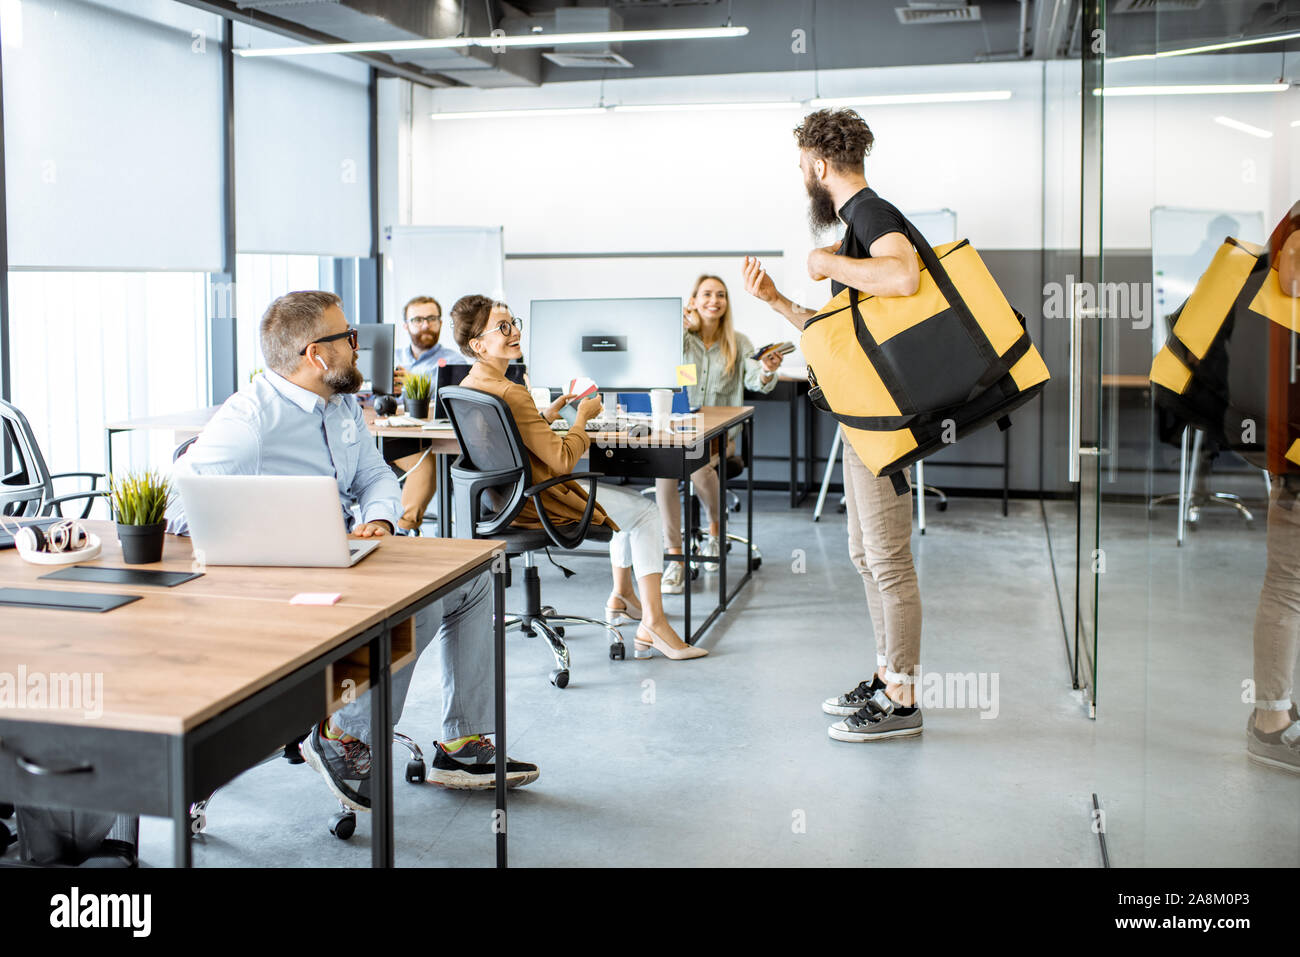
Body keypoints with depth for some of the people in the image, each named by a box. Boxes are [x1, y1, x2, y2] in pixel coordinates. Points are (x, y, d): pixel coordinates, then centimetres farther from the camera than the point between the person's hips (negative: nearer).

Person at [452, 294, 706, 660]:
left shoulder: (469, 385, 3)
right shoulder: (509, 393, -29)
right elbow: (562, 459, -26)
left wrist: (555, 408, 11)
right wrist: (583, 416, -10)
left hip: (507, 497, 10)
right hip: (538, 503, -10)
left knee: (629, 499, 26)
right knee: (645, 513, 2)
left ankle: (621, 597, 36)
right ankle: (652, 626, -1)